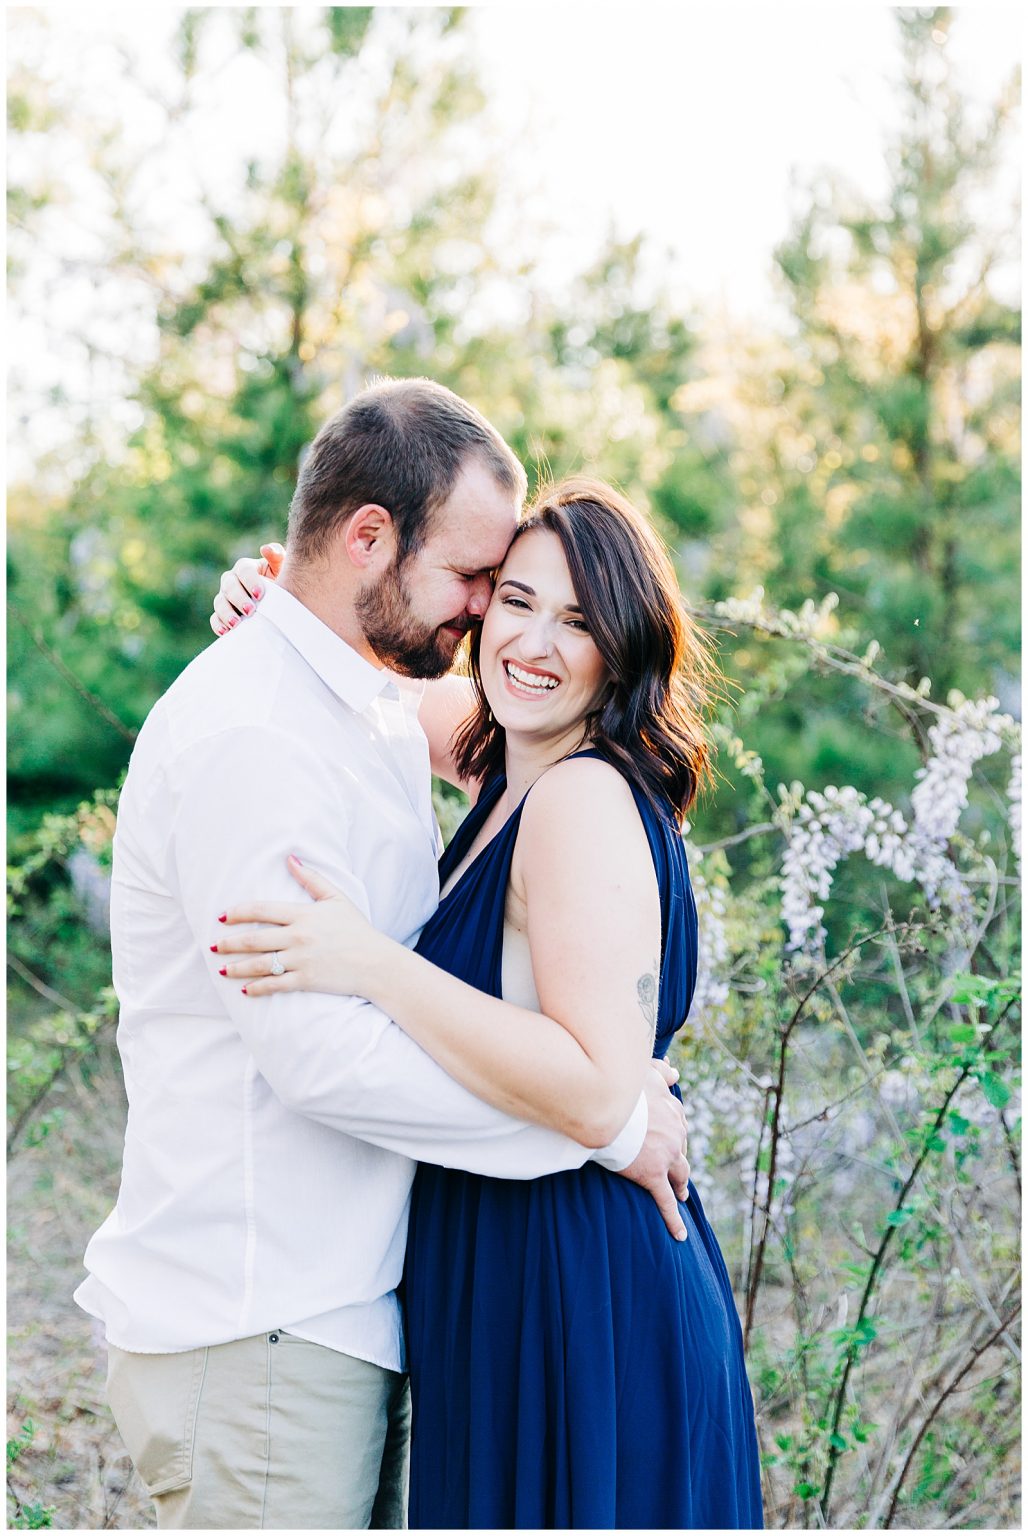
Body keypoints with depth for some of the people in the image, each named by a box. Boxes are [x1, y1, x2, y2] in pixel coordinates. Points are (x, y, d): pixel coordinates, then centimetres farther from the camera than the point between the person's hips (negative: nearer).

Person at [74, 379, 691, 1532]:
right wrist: (604, 1122, -18)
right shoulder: (249, 734, -18)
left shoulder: (377, 715, 15)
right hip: (255, 1328, -9)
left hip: (340, 1303, 9)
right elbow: (322, 1052, -25)